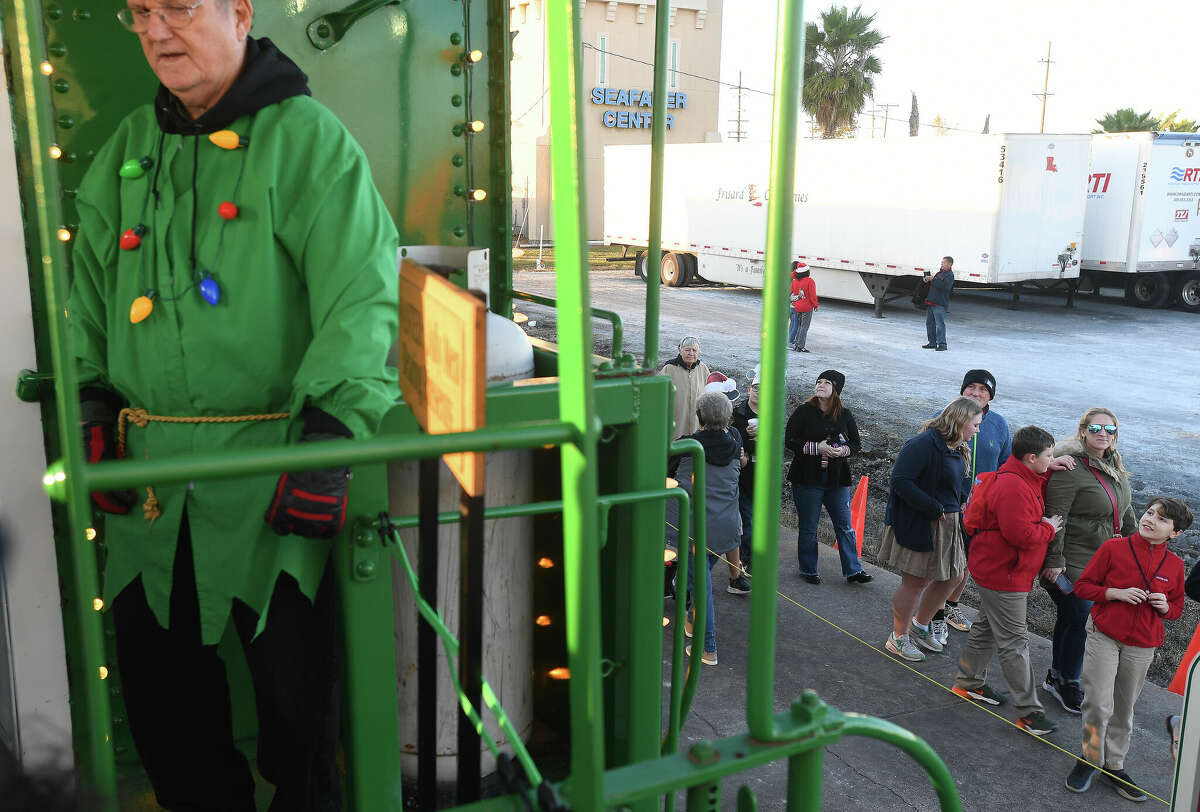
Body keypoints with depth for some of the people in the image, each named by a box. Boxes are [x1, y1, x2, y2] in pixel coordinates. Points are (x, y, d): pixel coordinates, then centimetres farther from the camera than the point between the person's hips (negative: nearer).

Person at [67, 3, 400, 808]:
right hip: (147, 468, 6)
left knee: (296, 683, 6)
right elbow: (88, 291, 21)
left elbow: (362, 298, -13)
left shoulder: (309, 138, -4)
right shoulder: (129, 149, 15)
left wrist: (330, 435, -21)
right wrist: (93, 406, 11)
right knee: (157, 680, 16)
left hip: (268, 468, -5)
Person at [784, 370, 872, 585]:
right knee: (808, 527, 6)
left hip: (837, 480, 3)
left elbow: (856, 444, 10)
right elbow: (790, 440, -9)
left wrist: (843, 450, -12)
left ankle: (853, 570, 15)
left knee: (845, 526, 6)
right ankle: (808, 570, 20)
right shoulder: (804, 411, -4)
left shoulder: (844, 415, 5)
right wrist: (818, 448, -19)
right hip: (807, 479, -2)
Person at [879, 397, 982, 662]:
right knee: (916, 581, 1)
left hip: (945, 523, 9)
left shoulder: (955, 448, 9)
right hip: (918, 526, -9)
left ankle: (920, 625, 36)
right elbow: (900, 481, -26)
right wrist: (934, 509, -24)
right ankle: (898, 638, 20)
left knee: (950, 576, 16)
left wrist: (960, 502, 3)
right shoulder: (924, 444, -21)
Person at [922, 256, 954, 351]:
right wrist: (927, 279, 9)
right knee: (929, 323, 12)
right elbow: (933, 284, 30)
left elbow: (944, 286, -23)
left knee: (940, 324, -11)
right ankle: (932, 343, 20)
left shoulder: (949, 275, -7)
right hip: (931, 302, 9)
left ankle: (942, 344, -9)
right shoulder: (939, 273, 20)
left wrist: (933, 279, -19)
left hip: (940, 304, -9)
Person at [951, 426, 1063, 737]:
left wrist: (1052, 467, 6)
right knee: (1014, 641, -3)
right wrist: (1049, 529, -12)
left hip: (997, 570, 11)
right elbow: (1021, 534, -30)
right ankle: (1028, 711, 5)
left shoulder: (1025, 478, 6)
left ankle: (969, 683, 37)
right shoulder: (1013, 488, -26)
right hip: (1003, 575, -11)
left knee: (987, 628, 22)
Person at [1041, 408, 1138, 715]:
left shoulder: (1115, 468, 12)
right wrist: (1054, 560, -23)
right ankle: (1067, 682, 11)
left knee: (1070, 617, 16)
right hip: (1071, 563, -8)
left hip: (1101, 563, 8)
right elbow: (1055, 516, -21)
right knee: (1079, 618, -7)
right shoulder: (1071, 467, -17)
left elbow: (1125, 512, 23)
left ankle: (1057, 676, 29)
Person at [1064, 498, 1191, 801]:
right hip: (1104, 637, -3)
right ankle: (1090, 758, 14)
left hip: (1142, 647, 3)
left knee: (1124, 709, 13)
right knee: (1099, 704, -7)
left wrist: (1165, 605, -7)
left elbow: (1177, 608, 15)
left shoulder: (1174, 565, 3)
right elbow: (1083, 585, -3)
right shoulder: (1114, 548, -7)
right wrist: (1118, 593, -17)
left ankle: (1114, 765, 28)